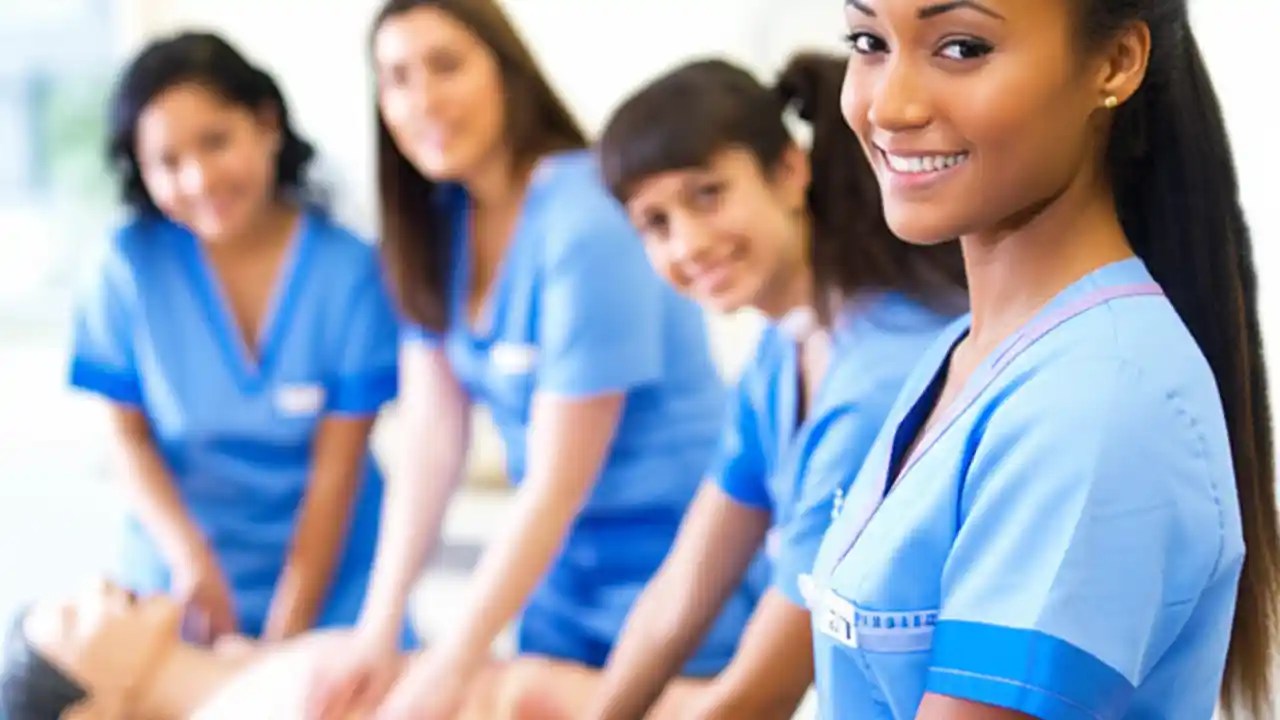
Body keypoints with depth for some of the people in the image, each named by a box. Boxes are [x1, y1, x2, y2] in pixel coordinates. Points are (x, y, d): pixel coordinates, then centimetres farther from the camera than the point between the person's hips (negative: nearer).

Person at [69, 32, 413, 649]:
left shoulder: (348, 269, -13)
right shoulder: (131, 265, -11)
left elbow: (336, 471, -11)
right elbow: (129, 437, -3)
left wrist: (284, 638, -13)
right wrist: (191, 557, -19)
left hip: (328, 585, 0)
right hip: (183, 582, 1)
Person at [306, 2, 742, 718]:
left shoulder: (587, 225, -23)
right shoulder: (438, 224, -1)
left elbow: (557, 485, -22)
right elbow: (432, 443, -4)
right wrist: (377, 632, -12)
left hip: (669, 559, -6)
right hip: (558, 559, 7)